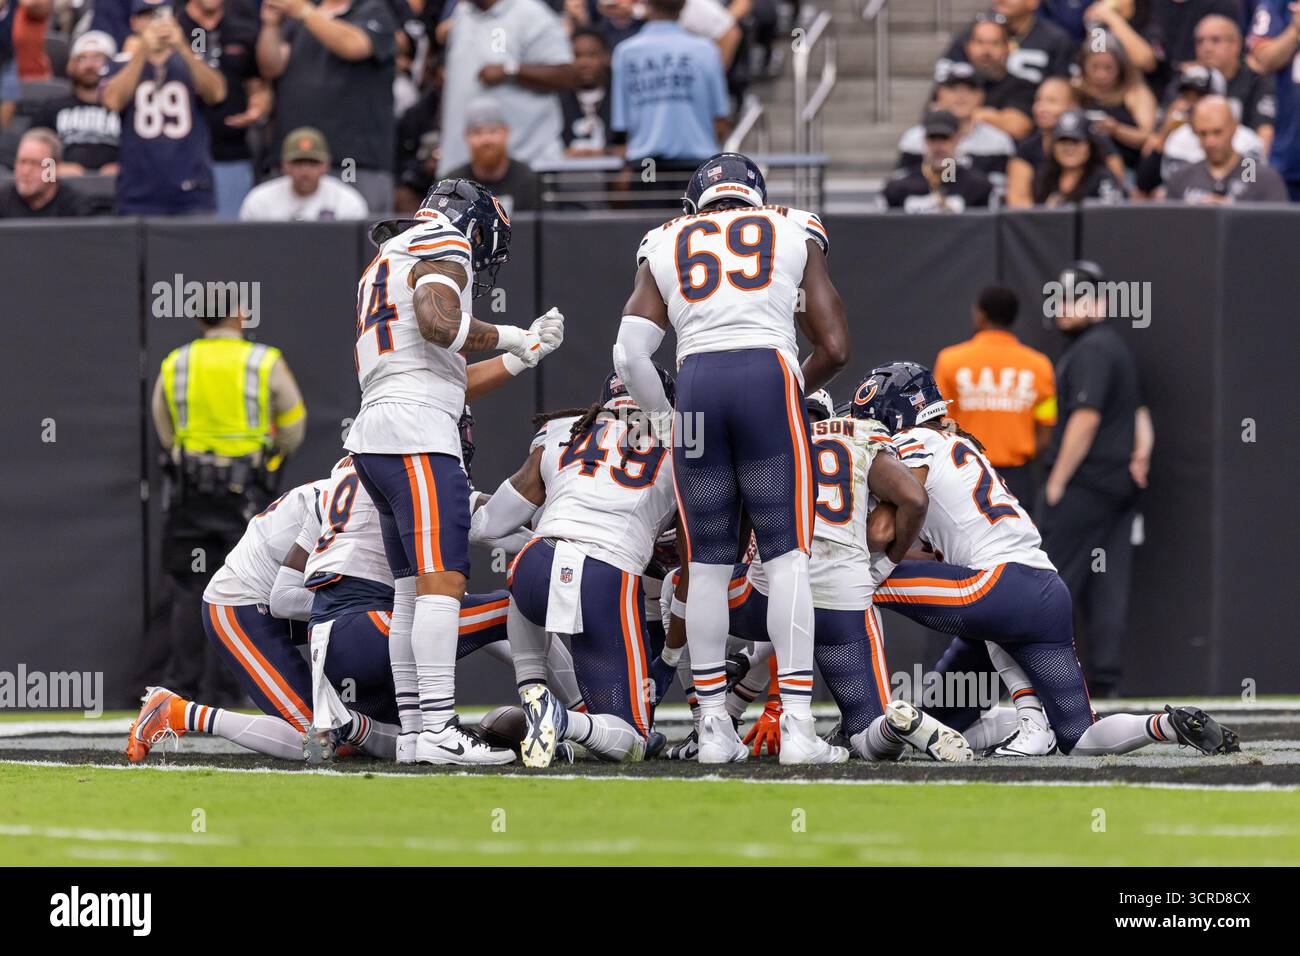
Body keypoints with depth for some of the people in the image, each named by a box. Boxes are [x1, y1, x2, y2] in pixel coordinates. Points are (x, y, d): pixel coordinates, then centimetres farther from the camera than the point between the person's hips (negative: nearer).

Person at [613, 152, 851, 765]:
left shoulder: (666, 249, 20)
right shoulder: (794, 237, 19)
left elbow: (629, 353, 10)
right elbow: (834, 348, 14)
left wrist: (662, 419, 24)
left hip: (696, 386, 2)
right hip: (768, 376, -2)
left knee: (706, 564, 9)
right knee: (787, 557, -1)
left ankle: (713, 727, 8)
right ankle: (798, 725, -9)